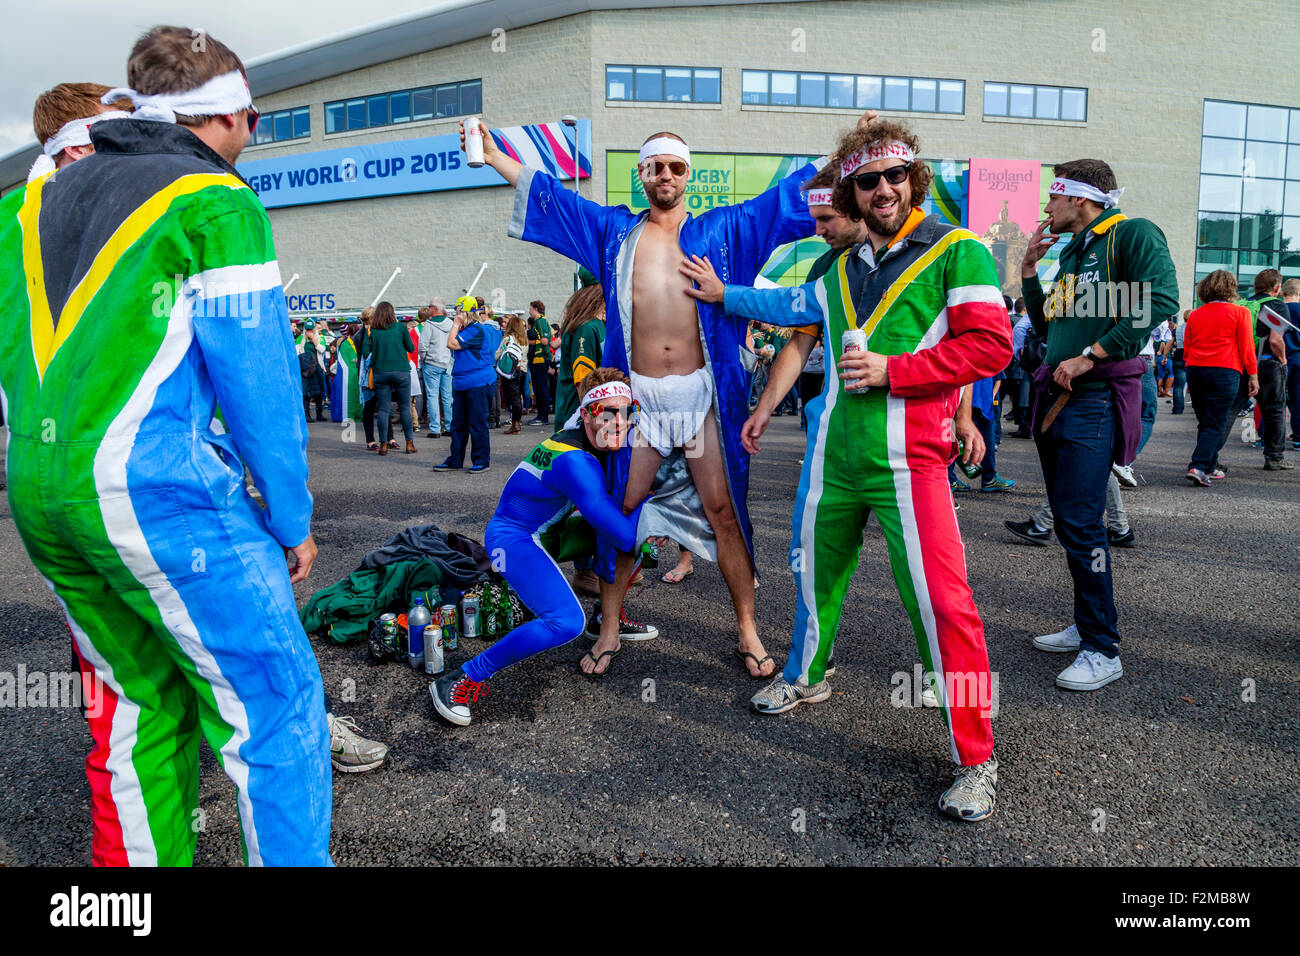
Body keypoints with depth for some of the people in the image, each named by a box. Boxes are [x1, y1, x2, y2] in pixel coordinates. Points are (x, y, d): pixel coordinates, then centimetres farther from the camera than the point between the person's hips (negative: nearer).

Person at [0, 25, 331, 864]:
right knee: (275, 703, 0)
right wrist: (292, 519, -3)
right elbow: (256, 375, -9)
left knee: (147, 702, 18)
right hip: (159, 488, -8)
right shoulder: (217, 203, -3)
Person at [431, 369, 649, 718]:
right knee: (566, 621, -32)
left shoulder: (585, 438, -2)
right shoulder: (575, 463, -30)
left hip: (544, 531, 10)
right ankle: (460, 681, -21)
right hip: (512, 536, -10)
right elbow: (627, 536, -30)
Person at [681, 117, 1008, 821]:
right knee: (815, 570, 19)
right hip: (833, 456, 7)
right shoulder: (843, 268, 16)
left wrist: (891, 371, -16)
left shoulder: (957, 252, -4)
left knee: (942, 602, -10)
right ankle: (806, 677, 45)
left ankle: (976, 760, 4)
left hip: (907, 459, -6)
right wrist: (723, 295, 39)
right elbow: (793, 306, 34)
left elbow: (990, 345, -12)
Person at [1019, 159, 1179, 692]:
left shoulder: (1133, 234, -5)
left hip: (1096, 399, -9)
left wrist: (1089, 356, -21)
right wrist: (1029, 269, 15)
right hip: (1056, 399, 9)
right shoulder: (1071, 251, 20)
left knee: (1080, 522, -13)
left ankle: (1103, 651, -5)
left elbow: (1161, 302, -20)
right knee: (1067, 519, 11)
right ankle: (1089, 625, 23)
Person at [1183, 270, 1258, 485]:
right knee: (1215, 424, -3)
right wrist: (1253, 375, 3)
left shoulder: (1195, 315, 11)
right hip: (1224, 371, -4)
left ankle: (1211, 466, 21)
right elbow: (1246, 347, -3)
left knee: (1205, 422, 15)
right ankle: (1199, 467, -16)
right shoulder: (1240, 312, -1)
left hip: (1195, 370, 5)